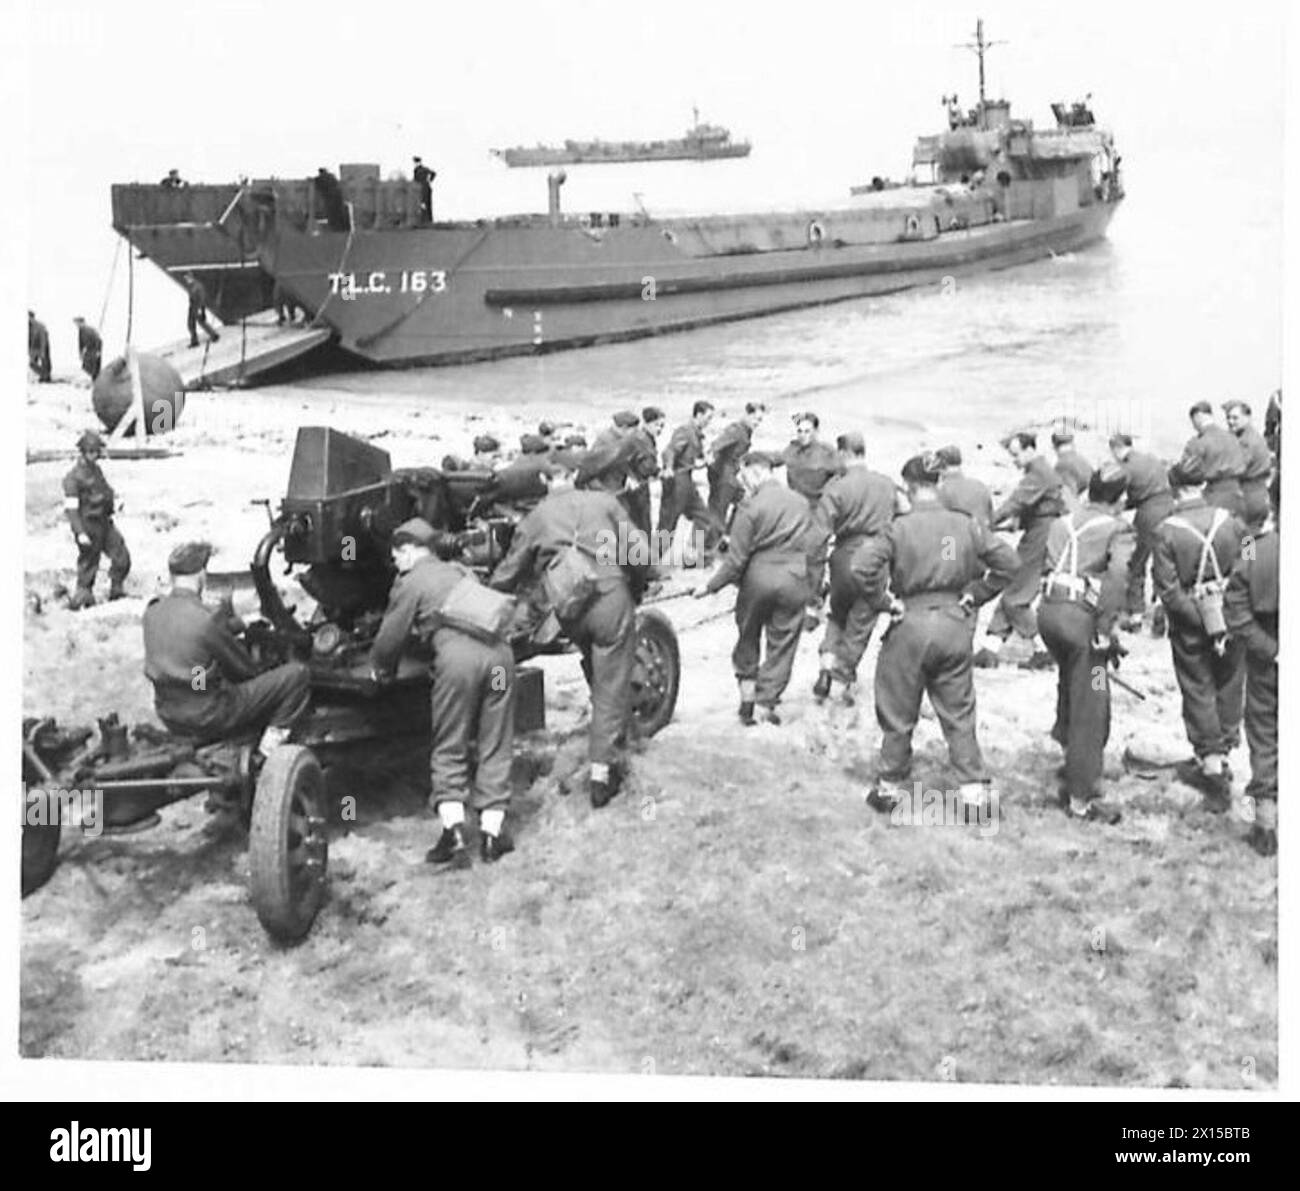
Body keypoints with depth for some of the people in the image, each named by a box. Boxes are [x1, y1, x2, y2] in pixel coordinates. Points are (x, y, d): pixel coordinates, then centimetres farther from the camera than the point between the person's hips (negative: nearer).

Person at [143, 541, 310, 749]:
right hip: (209, 719, -7)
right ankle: (273, 736, -4)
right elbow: (243, 670, -7)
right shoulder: (205, 621, -22)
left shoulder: (152, 612, -2)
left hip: (169, 719, 7)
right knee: (297, 673, -4)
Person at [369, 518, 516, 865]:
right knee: (494, 748, 10)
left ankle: (453, 832, -5)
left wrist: (379, 669, 33)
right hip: (498, 650, 5)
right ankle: (491, 833, 7)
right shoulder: (461, 572, 29)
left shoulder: (410, 583, 10)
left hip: (457, 655, -5)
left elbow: (391, 636, 12)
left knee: (449, 750, 6)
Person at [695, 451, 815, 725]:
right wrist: (813, 590, 18)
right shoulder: (802, 503, 4)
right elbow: (811, 549, 10)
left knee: (748, 638, 17)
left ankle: (747, 699, 18)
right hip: (793, 582, 3)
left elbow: (736, 559, -13)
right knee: (781, 645, 9)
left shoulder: (751, 507, -12)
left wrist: (710, 586, -5)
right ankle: (766, 704, 10)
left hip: (758, 580, -3)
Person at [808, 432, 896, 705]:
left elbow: (819, 537, -13)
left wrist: (814, 582, -9)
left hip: (846, 558, -1)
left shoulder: (836, 488, -10)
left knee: (838, 615, 24)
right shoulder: (887, 485, 1)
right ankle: (845, 677, 18)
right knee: (860, 625, 13)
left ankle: (827, 661, 8)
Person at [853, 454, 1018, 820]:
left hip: (911, 625, -3)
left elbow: (863, 567, -22)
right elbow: (1008, 563, 1)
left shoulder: (900, 528, -11)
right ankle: (975, 789, 9)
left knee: (898, 715, 11)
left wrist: (883, 602, -8)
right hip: (956, 626, 3)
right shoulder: (966, 526, 0)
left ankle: (891, 787, 22)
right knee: (959, 714, 12)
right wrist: (974, 596, 7)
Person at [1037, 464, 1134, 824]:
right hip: (1081, 617, -6)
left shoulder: (1062, 523, 19)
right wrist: (1104, 631, -16)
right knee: (1090, 709, 3)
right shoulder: (1118, 528, 0)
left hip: (1048, 609, 6)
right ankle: (1081, 797, 8)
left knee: (1070, 683, 29)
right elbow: (1116, 577, -16)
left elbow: (1047, 569, 15)